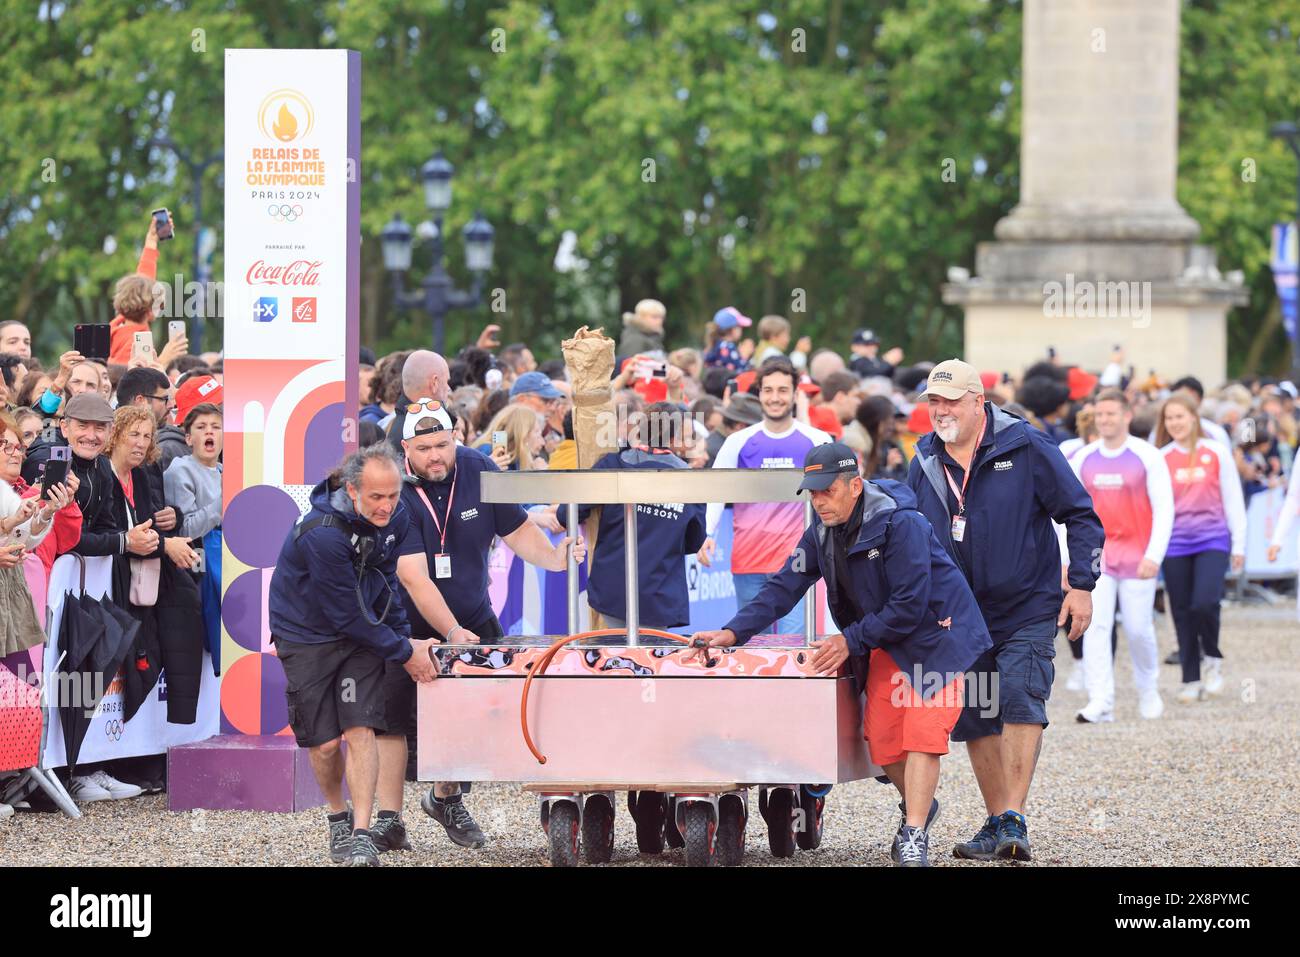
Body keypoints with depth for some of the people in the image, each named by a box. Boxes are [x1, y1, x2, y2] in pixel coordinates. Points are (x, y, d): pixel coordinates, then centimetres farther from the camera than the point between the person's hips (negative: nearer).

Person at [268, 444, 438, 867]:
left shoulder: (395, 519, -10)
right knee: (325, 741, 0)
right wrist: (404, 652, -18)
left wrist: (404, 638, 0)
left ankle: (360, 834, -12)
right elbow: (346, 613, -25)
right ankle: (338, 817, 26)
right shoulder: (322, 533, -32)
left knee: (360, 728, -11)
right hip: (307, 634, -4)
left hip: (361, 631, 4)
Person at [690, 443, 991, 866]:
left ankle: (914, 835, -19)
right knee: (881, 737, 1)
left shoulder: (901, 525, -25)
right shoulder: (822, 533, -2)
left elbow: (909, 605, -25)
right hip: (887, 642, 7)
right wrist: (733, 632, -12)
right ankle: (917, 805, 27)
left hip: (936, 634, -7)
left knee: (922, 729, -18)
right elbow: (783, 587, -1)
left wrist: (851, 641, -21)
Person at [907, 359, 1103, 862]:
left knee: (1020, 697, -20)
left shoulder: (1026, 448, -7)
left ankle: (1014, 819, -24)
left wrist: (1081, 585, -8)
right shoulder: (924, 462, 5)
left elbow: (1081, 516, -2)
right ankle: (997, 823, 16)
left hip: (1027, 608, -5)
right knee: (974, 718, 5)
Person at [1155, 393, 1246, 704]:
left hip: (1213, 539, -2)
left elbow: (1233, 500, 6)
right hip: (1176, 544, 2)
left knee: (1205, 603, -19)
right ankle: (1190, 681, 14)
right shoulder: (1161, 458, 4)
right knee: (1182, 613, 3)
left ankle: (1213, 659, 7)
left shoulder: (1216, 453, 2)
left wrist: (1239, 544, 3)